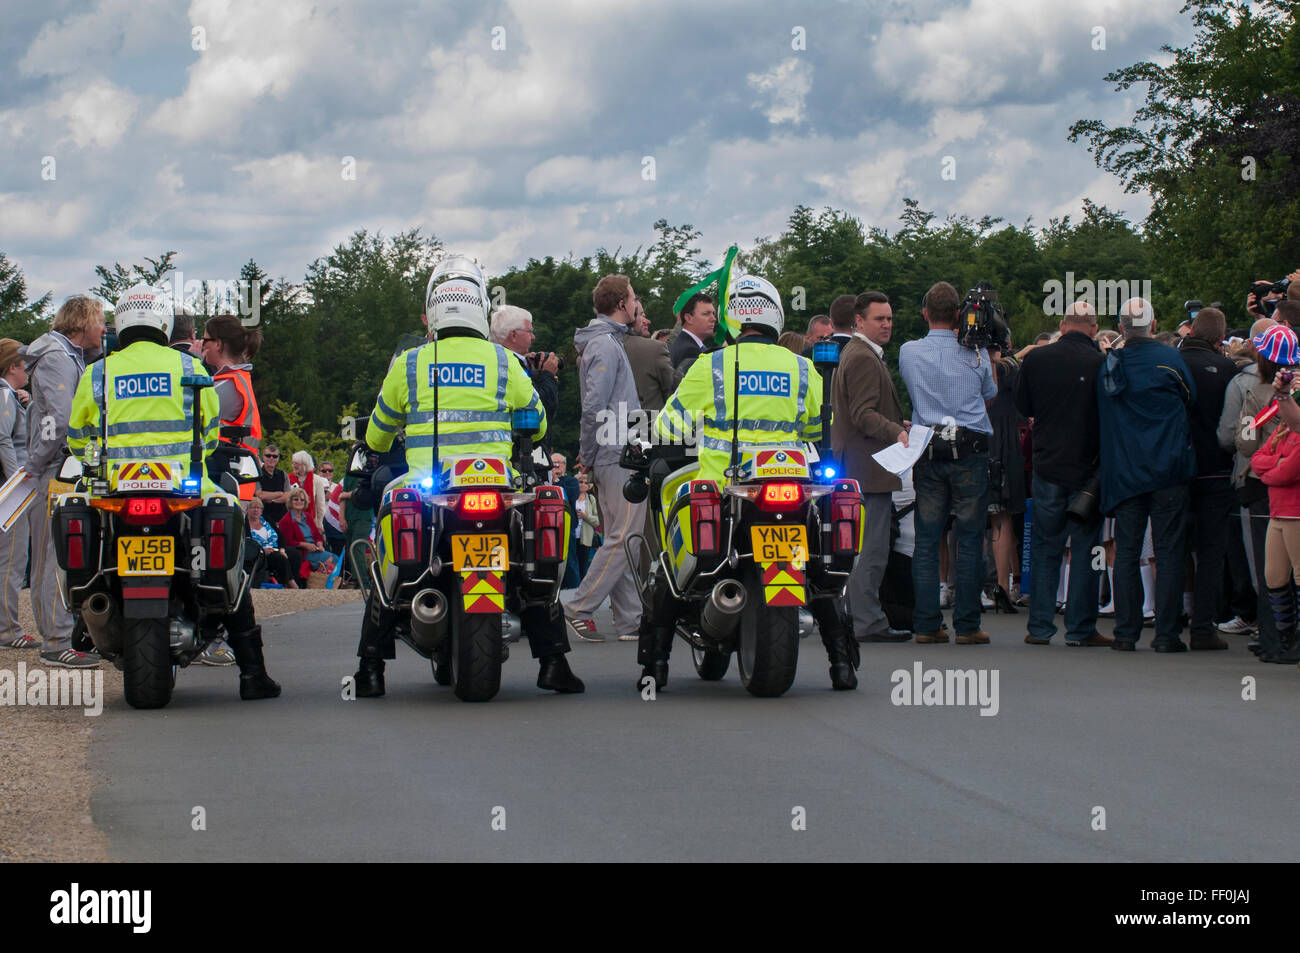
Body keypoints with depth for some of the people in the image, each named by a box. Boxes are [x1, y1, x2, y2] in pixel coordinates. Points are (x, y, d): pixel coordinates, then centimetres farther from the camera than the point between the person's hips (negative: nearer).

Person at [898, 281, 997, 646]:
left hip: (926, 451, 2)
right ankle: (967, 625, 0)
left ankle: (927, 624, 3)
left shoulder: (909, 352, 0)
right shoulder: (976, 354, -2)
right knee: (969, 540, 1)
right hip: (970, 451, -2)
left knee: (926, 540, 5)